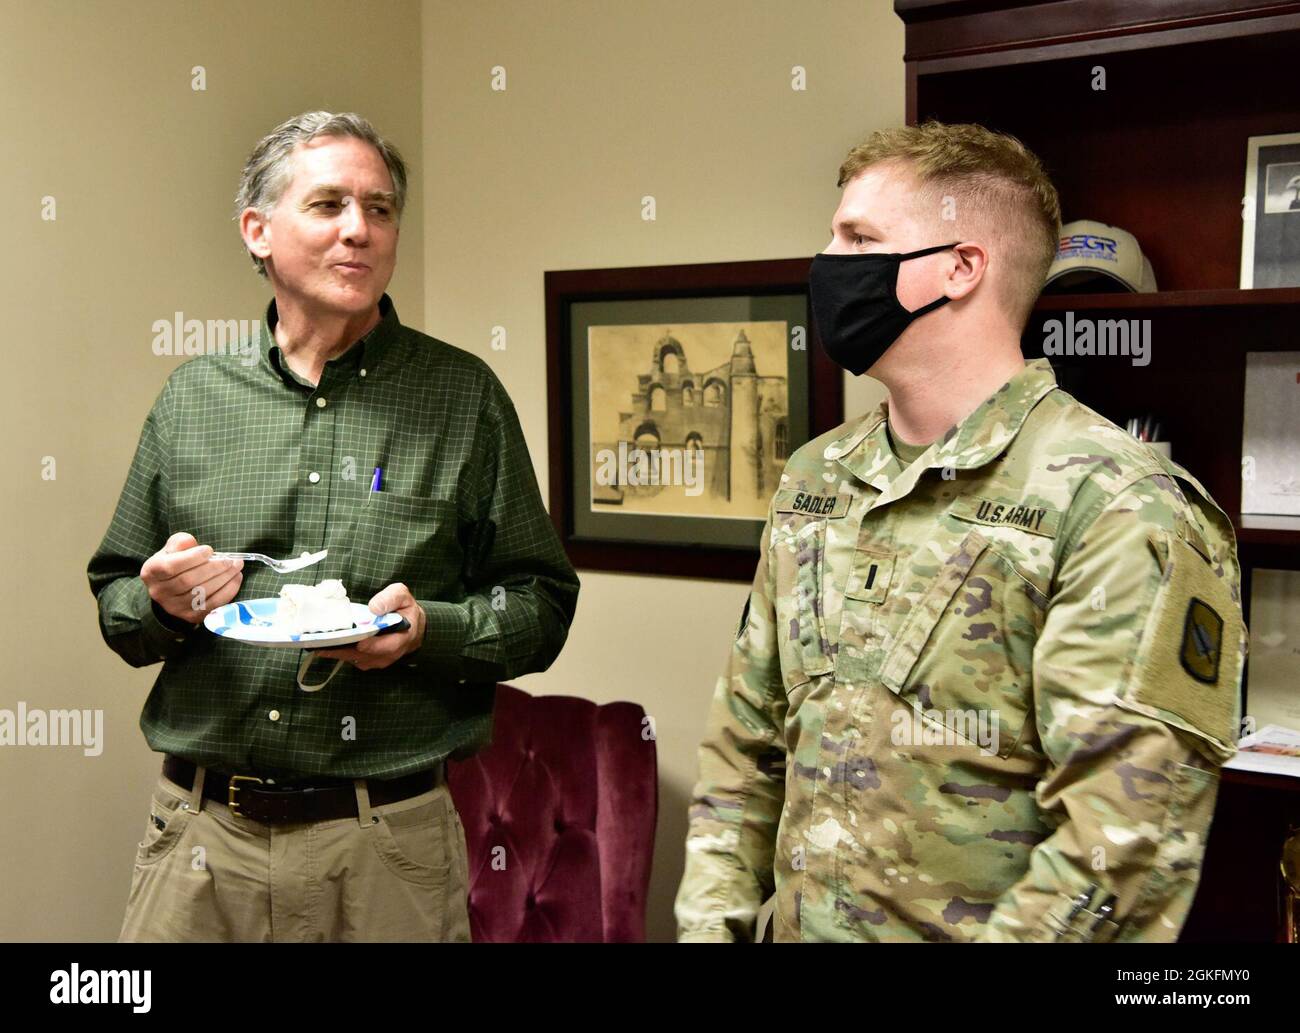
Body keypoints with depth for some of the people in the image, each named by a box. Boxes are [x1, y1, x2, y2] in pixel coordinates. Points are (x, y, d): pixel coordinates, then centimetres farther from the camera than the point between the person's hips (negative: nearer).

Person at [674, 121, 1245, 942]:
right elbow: (748, 741, 8)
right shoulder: (812, 478, 4)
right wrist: (711, 921, 0)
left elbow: (1127, 839, -22)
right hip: (798, 925, 6)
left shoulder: (1120, 510, -18)